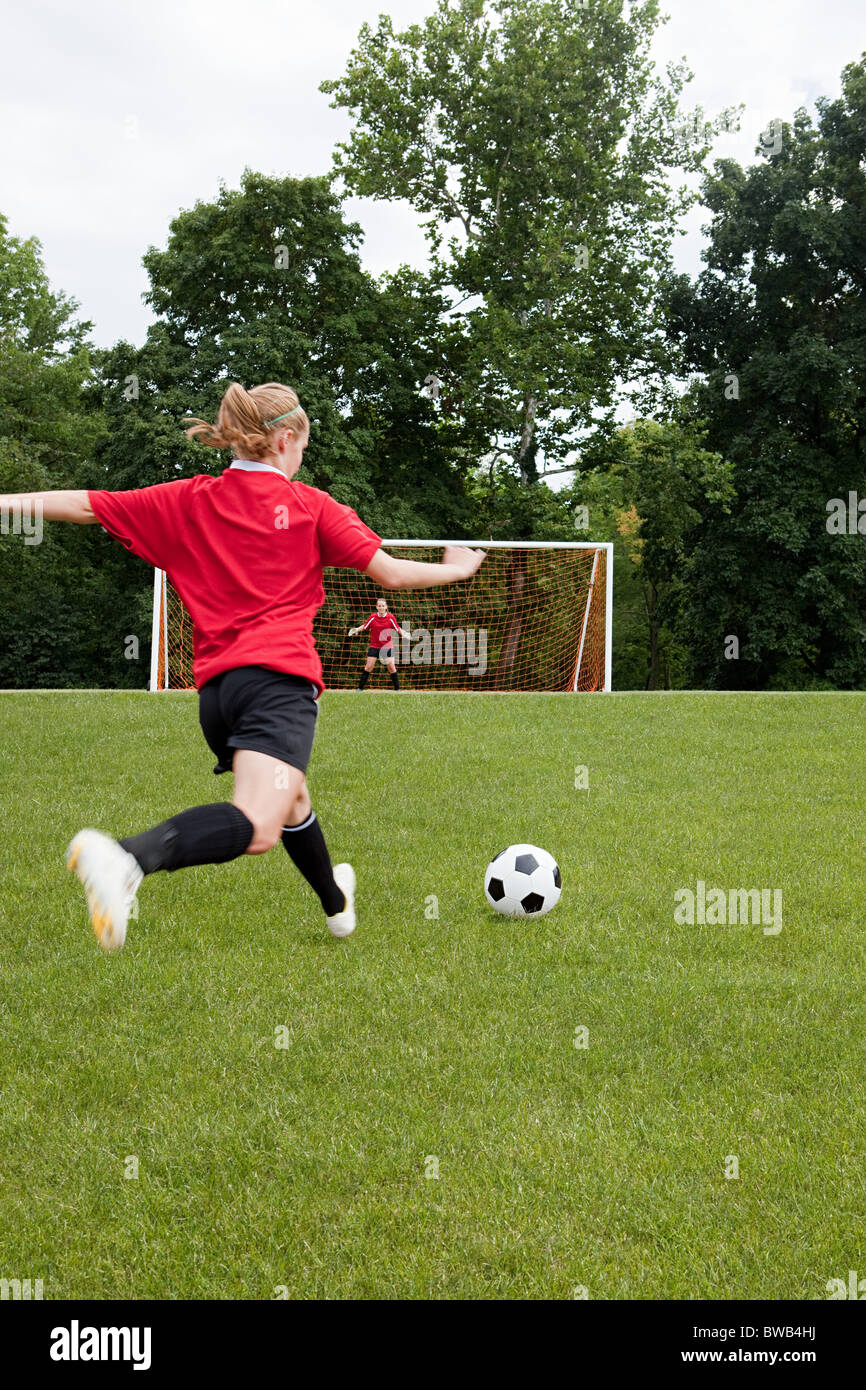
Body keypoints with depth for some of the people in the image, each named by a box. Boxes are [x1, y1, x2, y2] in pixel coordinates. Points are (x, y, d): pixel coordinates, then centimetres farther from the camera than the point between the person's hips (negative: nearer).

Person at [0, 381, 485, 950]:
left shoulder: (187, 500, 14)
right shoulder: (309, 506, 6)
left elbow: (84, 505, 11)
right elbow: (392, 574, 7)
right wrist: (456, 569, 25)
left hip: (215, 685, 6)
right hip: (280, 676, -6)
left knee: (291, 796, 31)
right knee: (258, 827, -24)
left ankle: (336, 904, 52)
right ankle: (127, 858, -51)